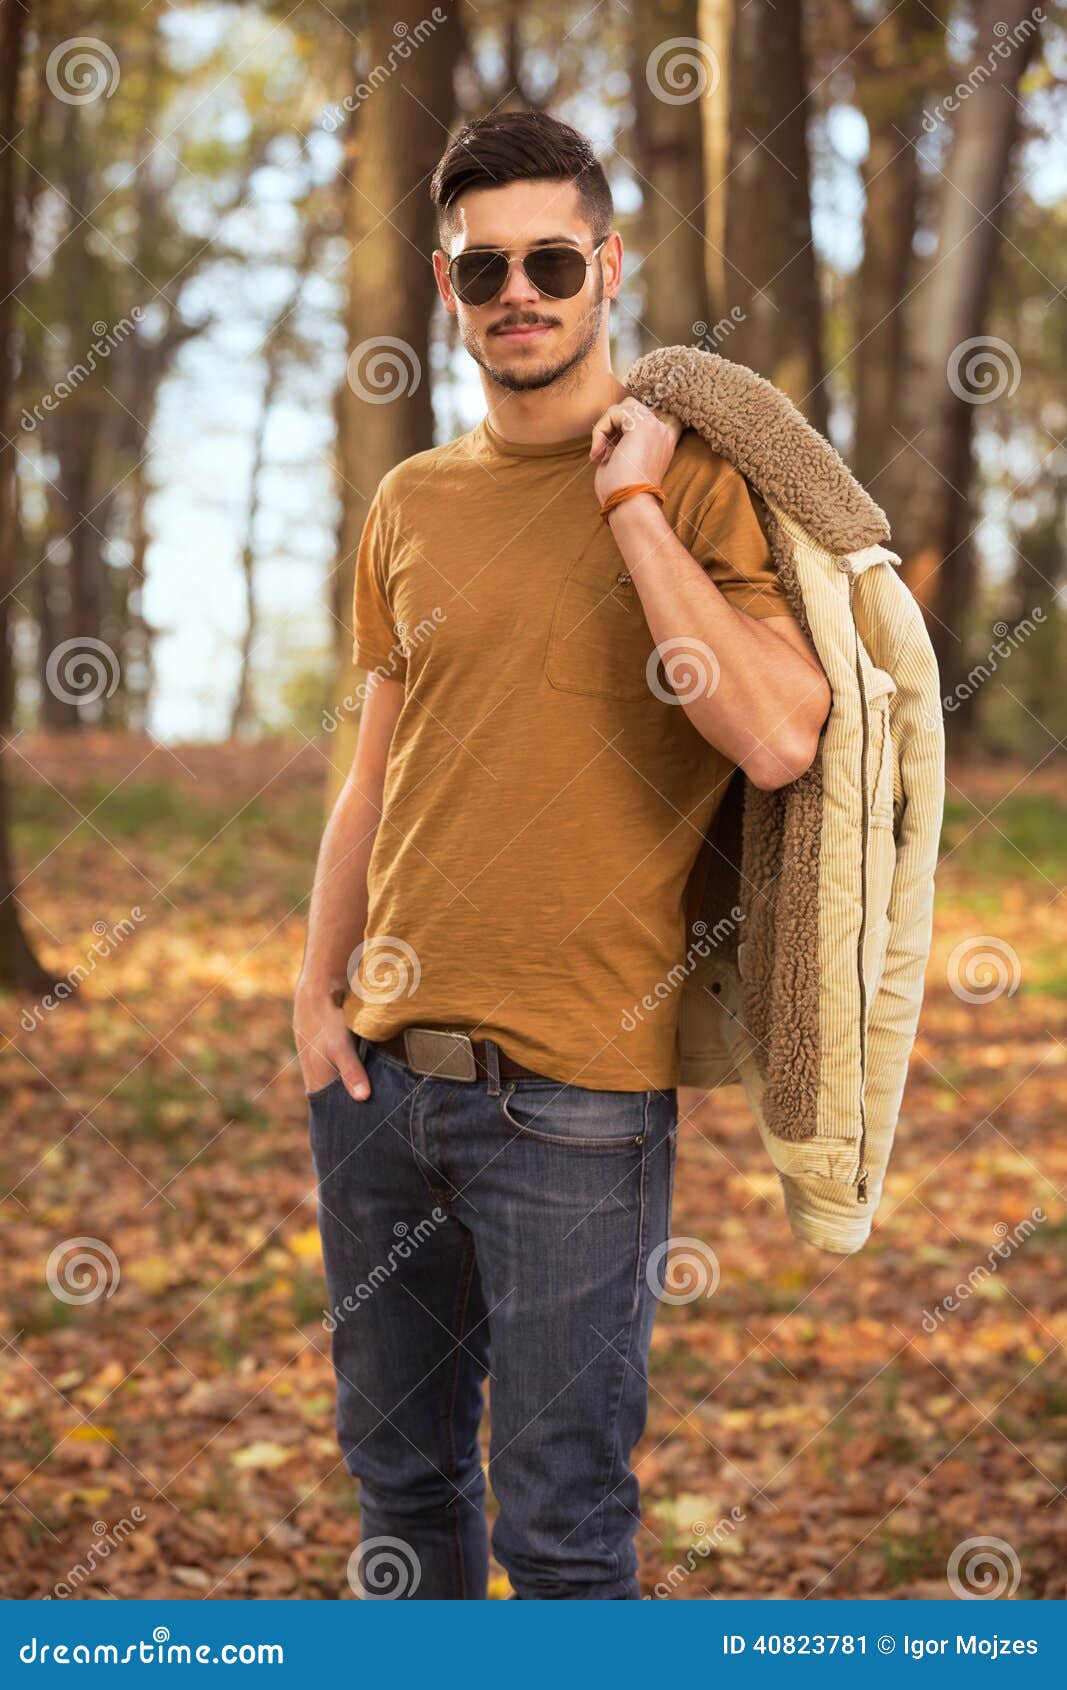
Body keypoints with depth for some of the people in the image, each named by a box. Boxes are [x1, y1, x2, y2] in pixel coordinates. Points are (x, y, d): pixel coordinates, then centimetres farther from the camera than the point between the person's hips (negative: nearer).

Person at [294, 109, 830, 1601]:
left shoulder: (694, 483, -6)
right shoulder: (410, 506, 11)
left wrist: (632, 502, -16)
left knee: (563, 1526, 1)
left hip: (572, 1090, -5)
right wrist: (319, 989, 8)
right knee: (399, 1473, 18)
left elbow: (777, 741, -21)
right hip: (379, 1072, 6)